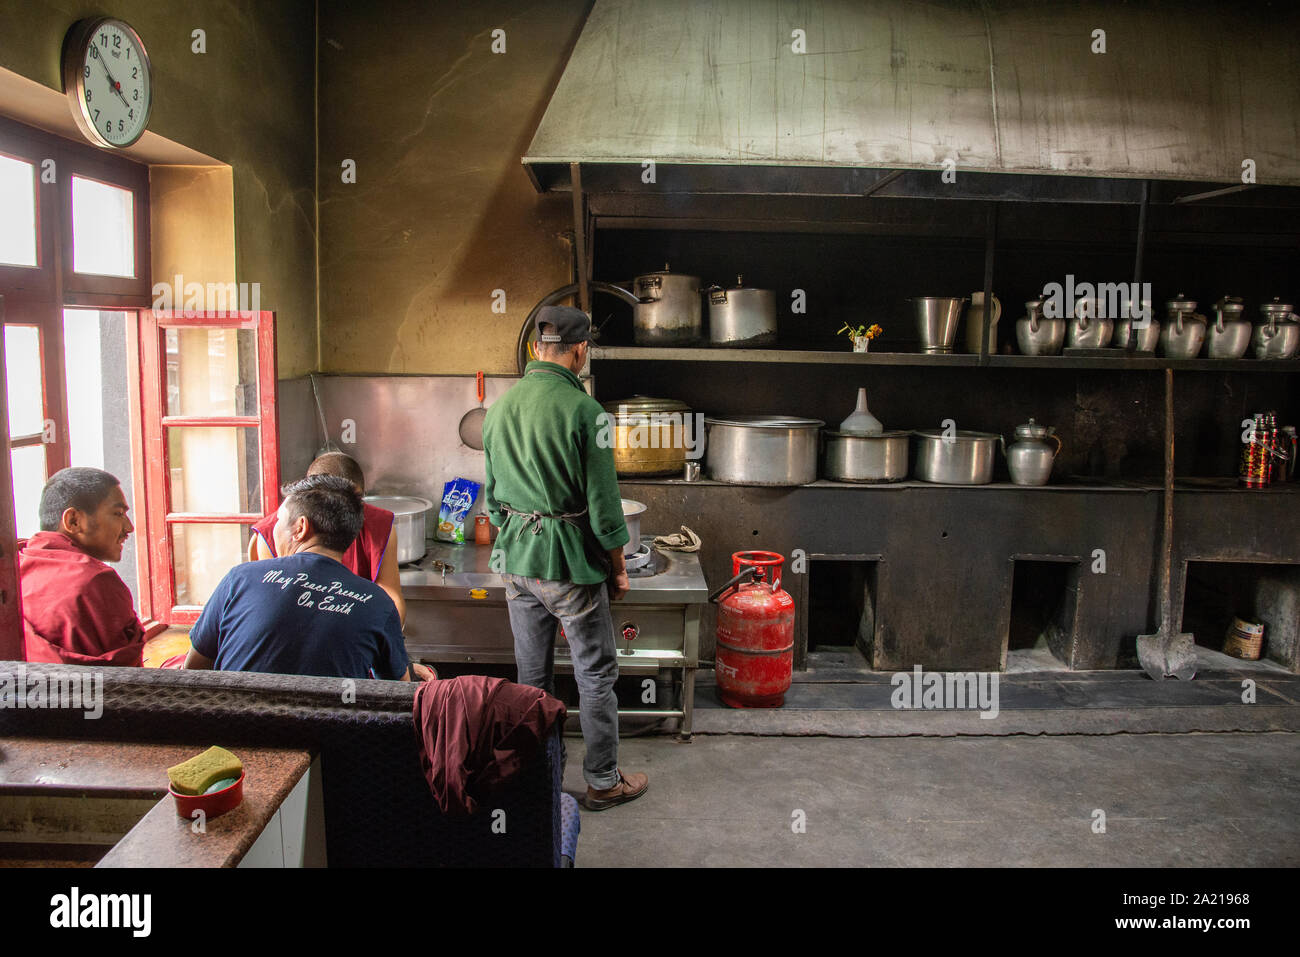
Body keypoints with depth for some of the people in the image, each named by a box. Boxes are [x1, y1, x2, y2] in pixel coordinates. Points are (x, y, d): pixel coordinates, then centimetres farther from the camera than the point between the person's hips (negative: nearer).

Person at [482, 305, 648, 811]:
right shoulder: (582, 409, -16)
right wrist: (618, 567, -2)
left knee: (532, 674, 17)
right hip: (570, 560, -6)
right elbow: (602, 502, -14)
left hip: (516, 559, 7)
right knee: (596, 674, 7)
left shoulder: (500, 406, 5)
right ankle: (603, 780, 18)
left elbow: (493, 491, 13)